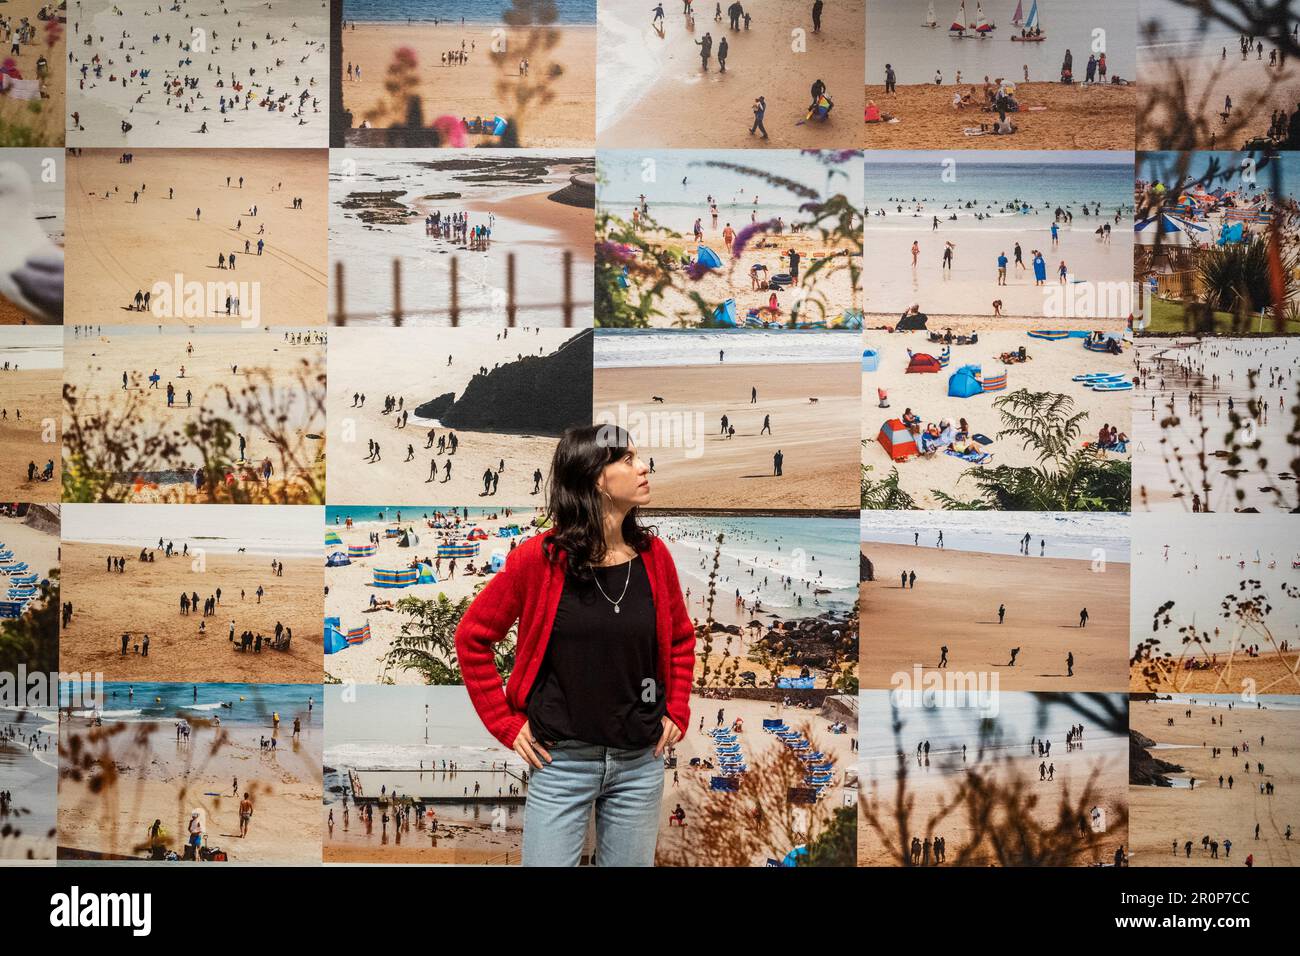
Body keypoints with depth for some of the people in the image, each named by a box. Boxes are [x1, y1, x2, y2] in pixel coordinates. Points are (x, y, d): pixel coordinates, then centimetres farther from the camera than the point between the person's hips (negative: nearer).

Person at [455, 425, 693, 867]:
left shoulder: (653, 555, -1)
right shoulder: (540, 558, -12)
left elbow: (680, 638, 16)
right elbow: (472, 637, -2)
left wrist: (677, 712, 8)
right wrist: (507, 724, -4)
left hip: (641, 763, 4)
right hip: (562, 762, -3)